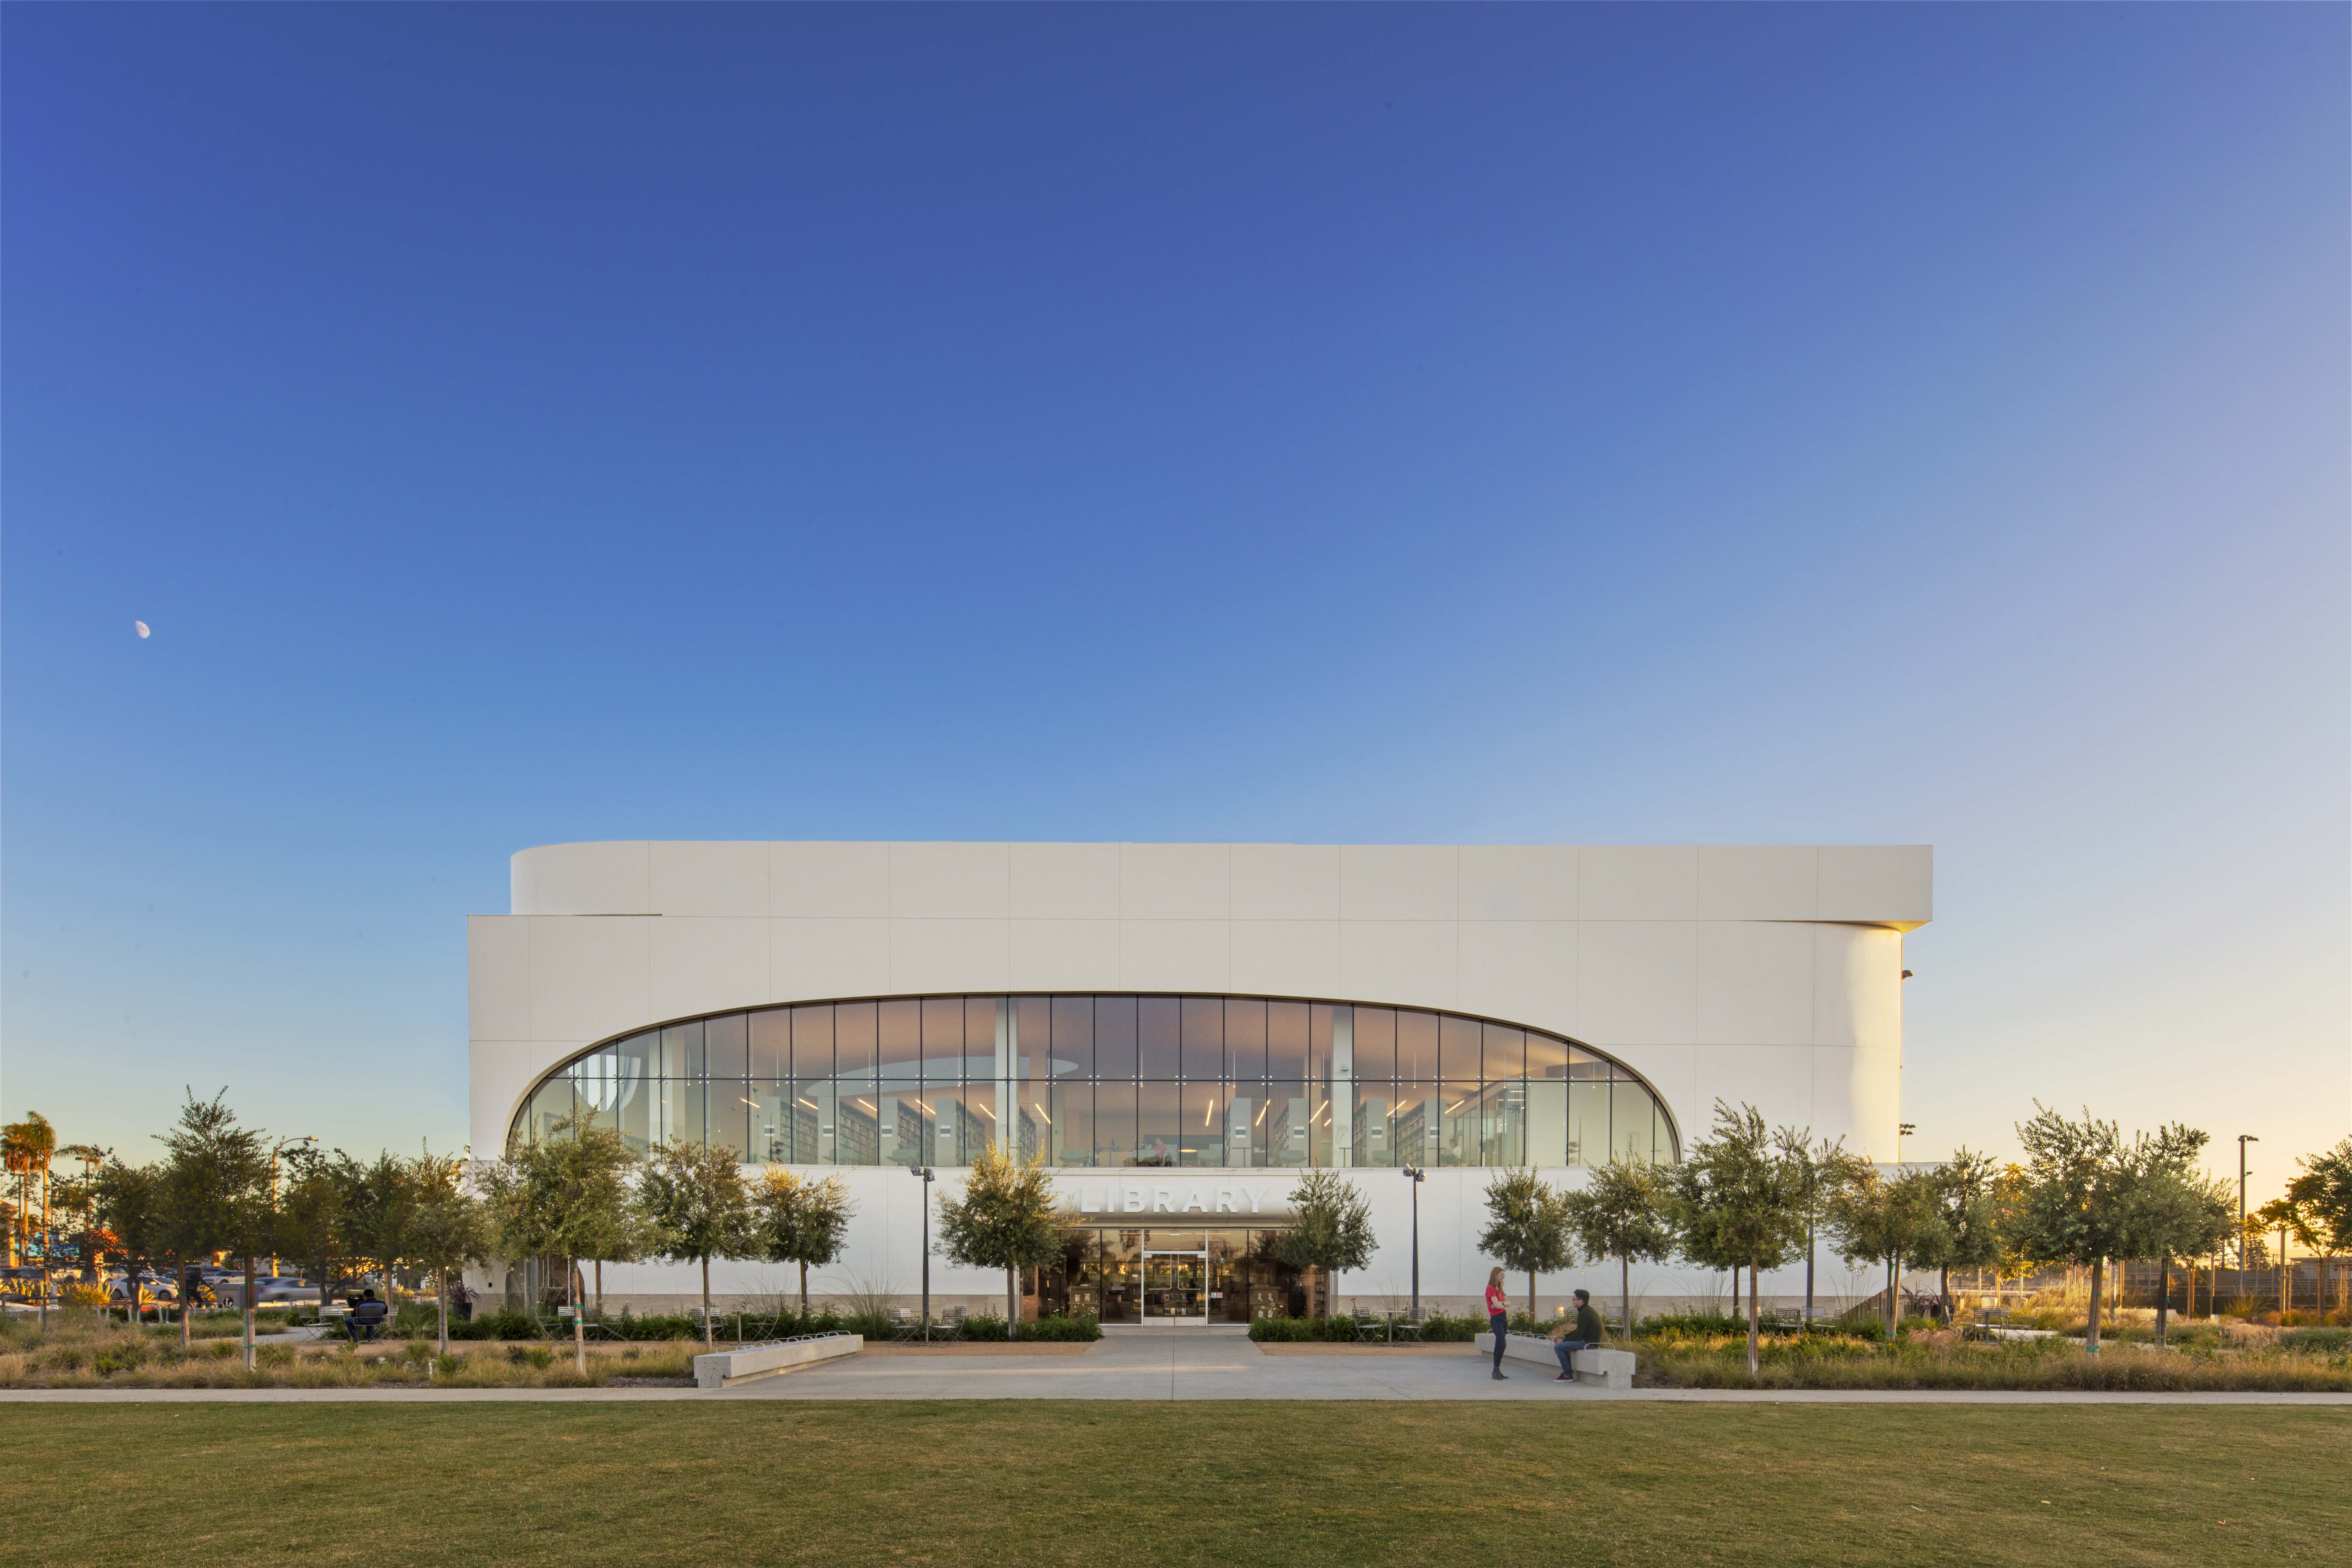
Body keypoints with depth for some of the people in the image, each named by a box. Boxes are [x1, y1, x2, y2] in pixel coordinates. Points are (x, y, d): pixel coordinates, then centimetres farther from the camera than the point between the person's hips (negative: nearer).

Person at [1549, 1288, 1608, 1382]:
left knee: (1558, 1347, -11)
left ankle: (1568, 1375, -6)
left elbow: (1578, 1336, -20)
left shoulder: (1584, 1314, -18)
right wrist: (1564, 1337, 13)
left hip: (1588, 1343, -11)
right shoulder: (1589, 1310, 15)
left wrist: (1563, 1341, -6)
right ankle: (1567, 1371, 20)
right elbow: (1579, 1331, 20)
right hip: (1593, 1342, 11)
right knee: (1563, 1344, 25)